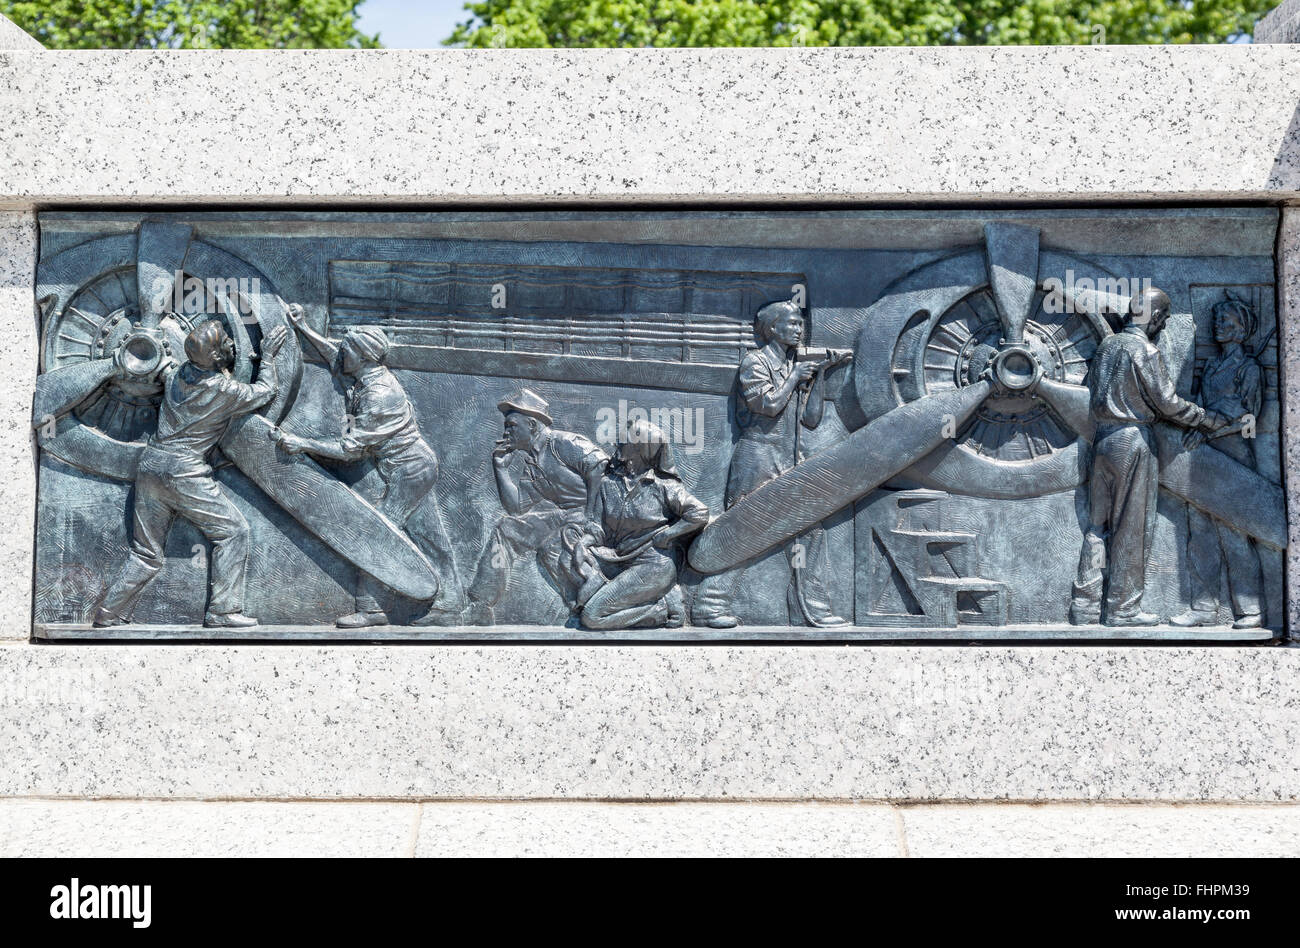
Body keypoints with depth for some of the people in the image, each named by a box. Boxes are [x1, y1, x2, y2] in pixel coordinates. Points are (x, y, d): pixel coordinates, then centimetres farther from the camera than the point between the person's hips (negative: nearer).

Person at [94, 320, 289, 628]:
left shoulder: (175, 373, 7)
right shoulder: (226, 390, -10)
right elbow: (264, 392, 7)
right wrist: (268, 356, 19)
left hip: (150, 464, 7)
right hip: (185, 474, -7)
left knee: (147, 553, 15)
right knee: (233, 531, 3)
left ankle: (109, 614, 14)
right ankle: (223, 611, -2)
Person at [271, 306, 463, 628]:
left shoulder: (380, 396, -25)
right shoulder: (372, 376, 3)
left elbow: (350, 447, -22)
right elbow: (335, 355, 23)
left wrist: (301, 444, -20)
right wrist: (304, 329, 22)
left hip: (408, 472, -10)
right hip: (418, 467, 10)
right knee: (429, 539, 11)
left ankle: (370, 608, -3)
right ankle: (447, 604, 15)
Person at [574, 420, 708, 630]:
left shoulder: (662, 486, -5)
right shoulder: (609, 483, 8)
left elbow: (699, 514, -7)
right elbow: (597, 526, 8)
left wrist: (663, 537, -9)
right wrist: (584, 544, -13)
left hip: (654, 566, -7)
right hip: (620, 563, 7)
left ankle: (662, 608, -1)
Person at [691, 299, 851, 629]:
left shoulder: (796, 366, 19)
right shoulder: (755, 361, -2)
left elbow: (811, 418, 12)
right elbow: (768, 404, -15)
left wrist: (820, 374, 9)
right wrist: (794, 378, -4)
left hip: (791, 462, 7)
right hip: (759, 456, -7)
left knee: (810, 528, 2)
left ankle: (815, 609, 6)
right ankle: (710, 605, -4)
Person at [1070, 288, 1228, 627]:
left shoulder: (1107, 345, 10)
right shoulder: (1145, 351, -12)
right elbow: (1169, 403, -12)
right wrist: (1210, 419, 0)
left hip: (1102, 436, 7)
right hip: (1134, 439, -7)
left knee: (1098, 522, 10)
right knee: (1132, 527, 0)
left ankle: (1084, 604, 9)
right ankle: (1123, 607, 3)